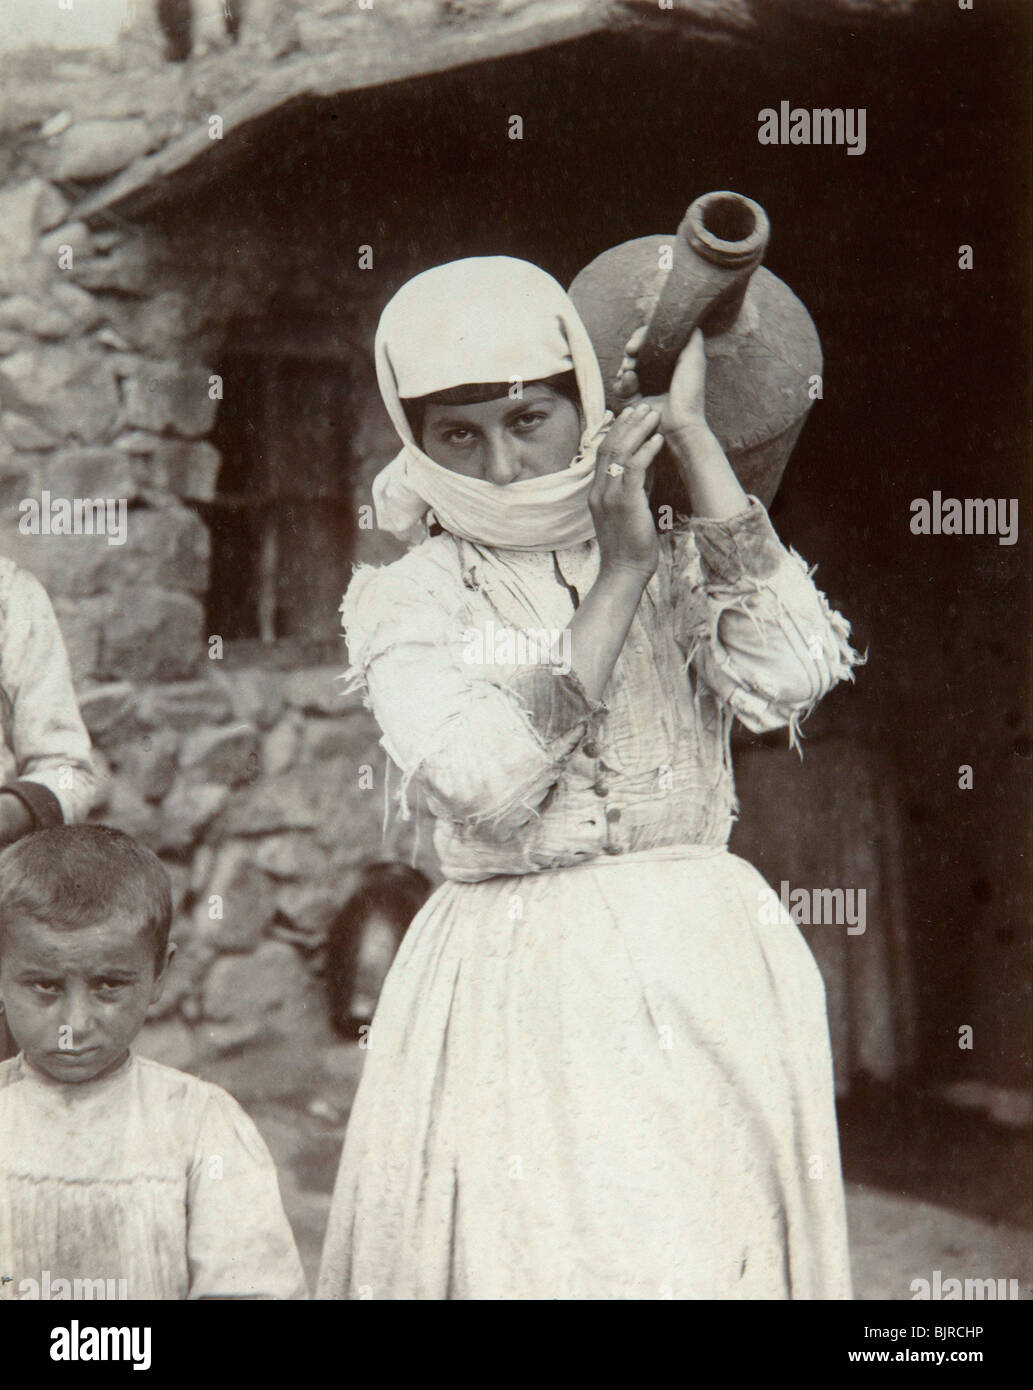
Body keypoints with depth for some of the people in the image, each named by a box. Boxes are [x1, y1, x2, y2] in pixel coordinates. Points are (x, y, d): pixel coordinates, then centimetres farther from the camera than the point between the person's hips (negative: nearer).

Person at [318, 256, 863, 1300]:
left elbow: (790, 676, -16)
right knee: (514, 1248, -1)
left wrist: (693, 440, -10)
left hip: (702, 982, 2)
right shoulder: (405, 606, 2)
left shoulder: (680, 564, 7)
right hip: (510, 1002, -1)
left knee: (705, 1255, 3)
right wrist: (622, 573, -15)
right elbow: (491, 789, -16)